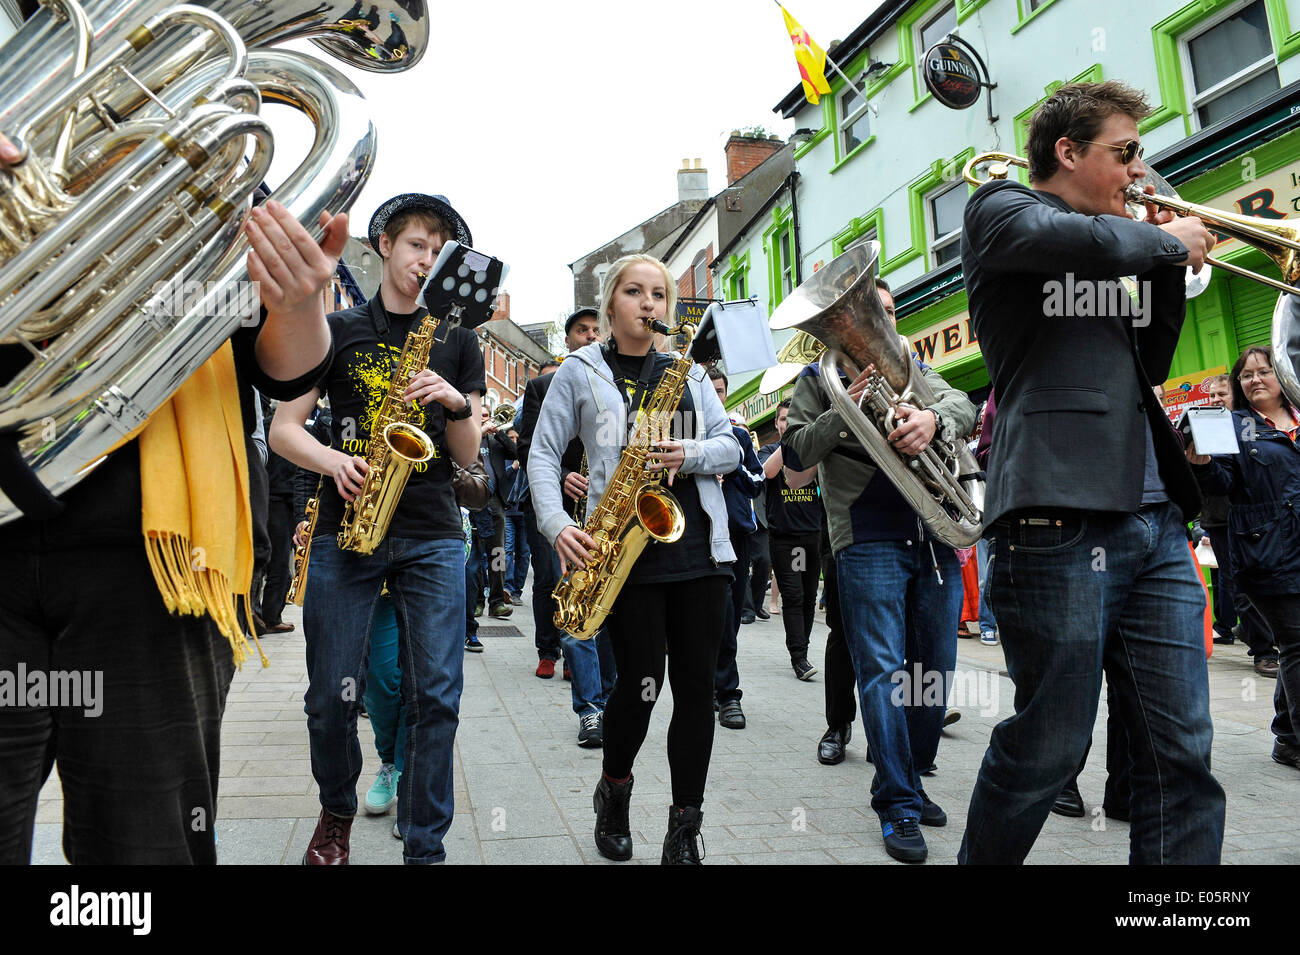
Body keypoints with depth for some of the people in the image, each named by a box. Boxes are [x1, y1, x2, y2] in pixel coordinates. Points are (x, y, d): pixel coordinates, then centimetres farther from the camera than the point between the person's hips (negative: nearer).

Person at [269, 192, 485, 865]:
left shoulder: (458, 342, 13)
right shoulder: (337, 330, 10)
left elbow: (467, 457, 10)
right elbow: (282, 430, 6)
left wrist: (457, 404, -9)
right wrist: (336, 461, -13)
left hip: (432, 537, 1)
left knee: (436, 696, -4)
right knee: (332, 696, 3)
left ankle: (425, 847, 10)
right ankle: (337, 810, 32)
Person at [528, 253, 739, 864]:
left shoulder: (687, 371, 17)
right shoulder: (579, 372, 8)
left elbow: (730, 446, 12)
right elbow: (543, 454, 3)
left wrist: (688, 455, -9)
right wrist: (557, 525, -12)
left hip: (699, 545, 3)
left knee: (696, 684, 1)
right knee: (640, 682, -4)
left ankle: (684, 831, 14)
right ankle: (614, 791, 27)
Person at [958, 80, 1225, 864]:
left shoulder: (1121, 241, 26)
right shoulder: (1002, 210, 4)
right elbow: (1091, 243, -19)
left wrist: (1170, 268, 16)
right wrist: (1170, 240, 1)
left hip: (1154, 519, 8)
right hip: (1059, 513, -7)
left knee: (1182, 752, 5)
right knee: (1050, 745, 0)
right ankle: (982, 858, 22)